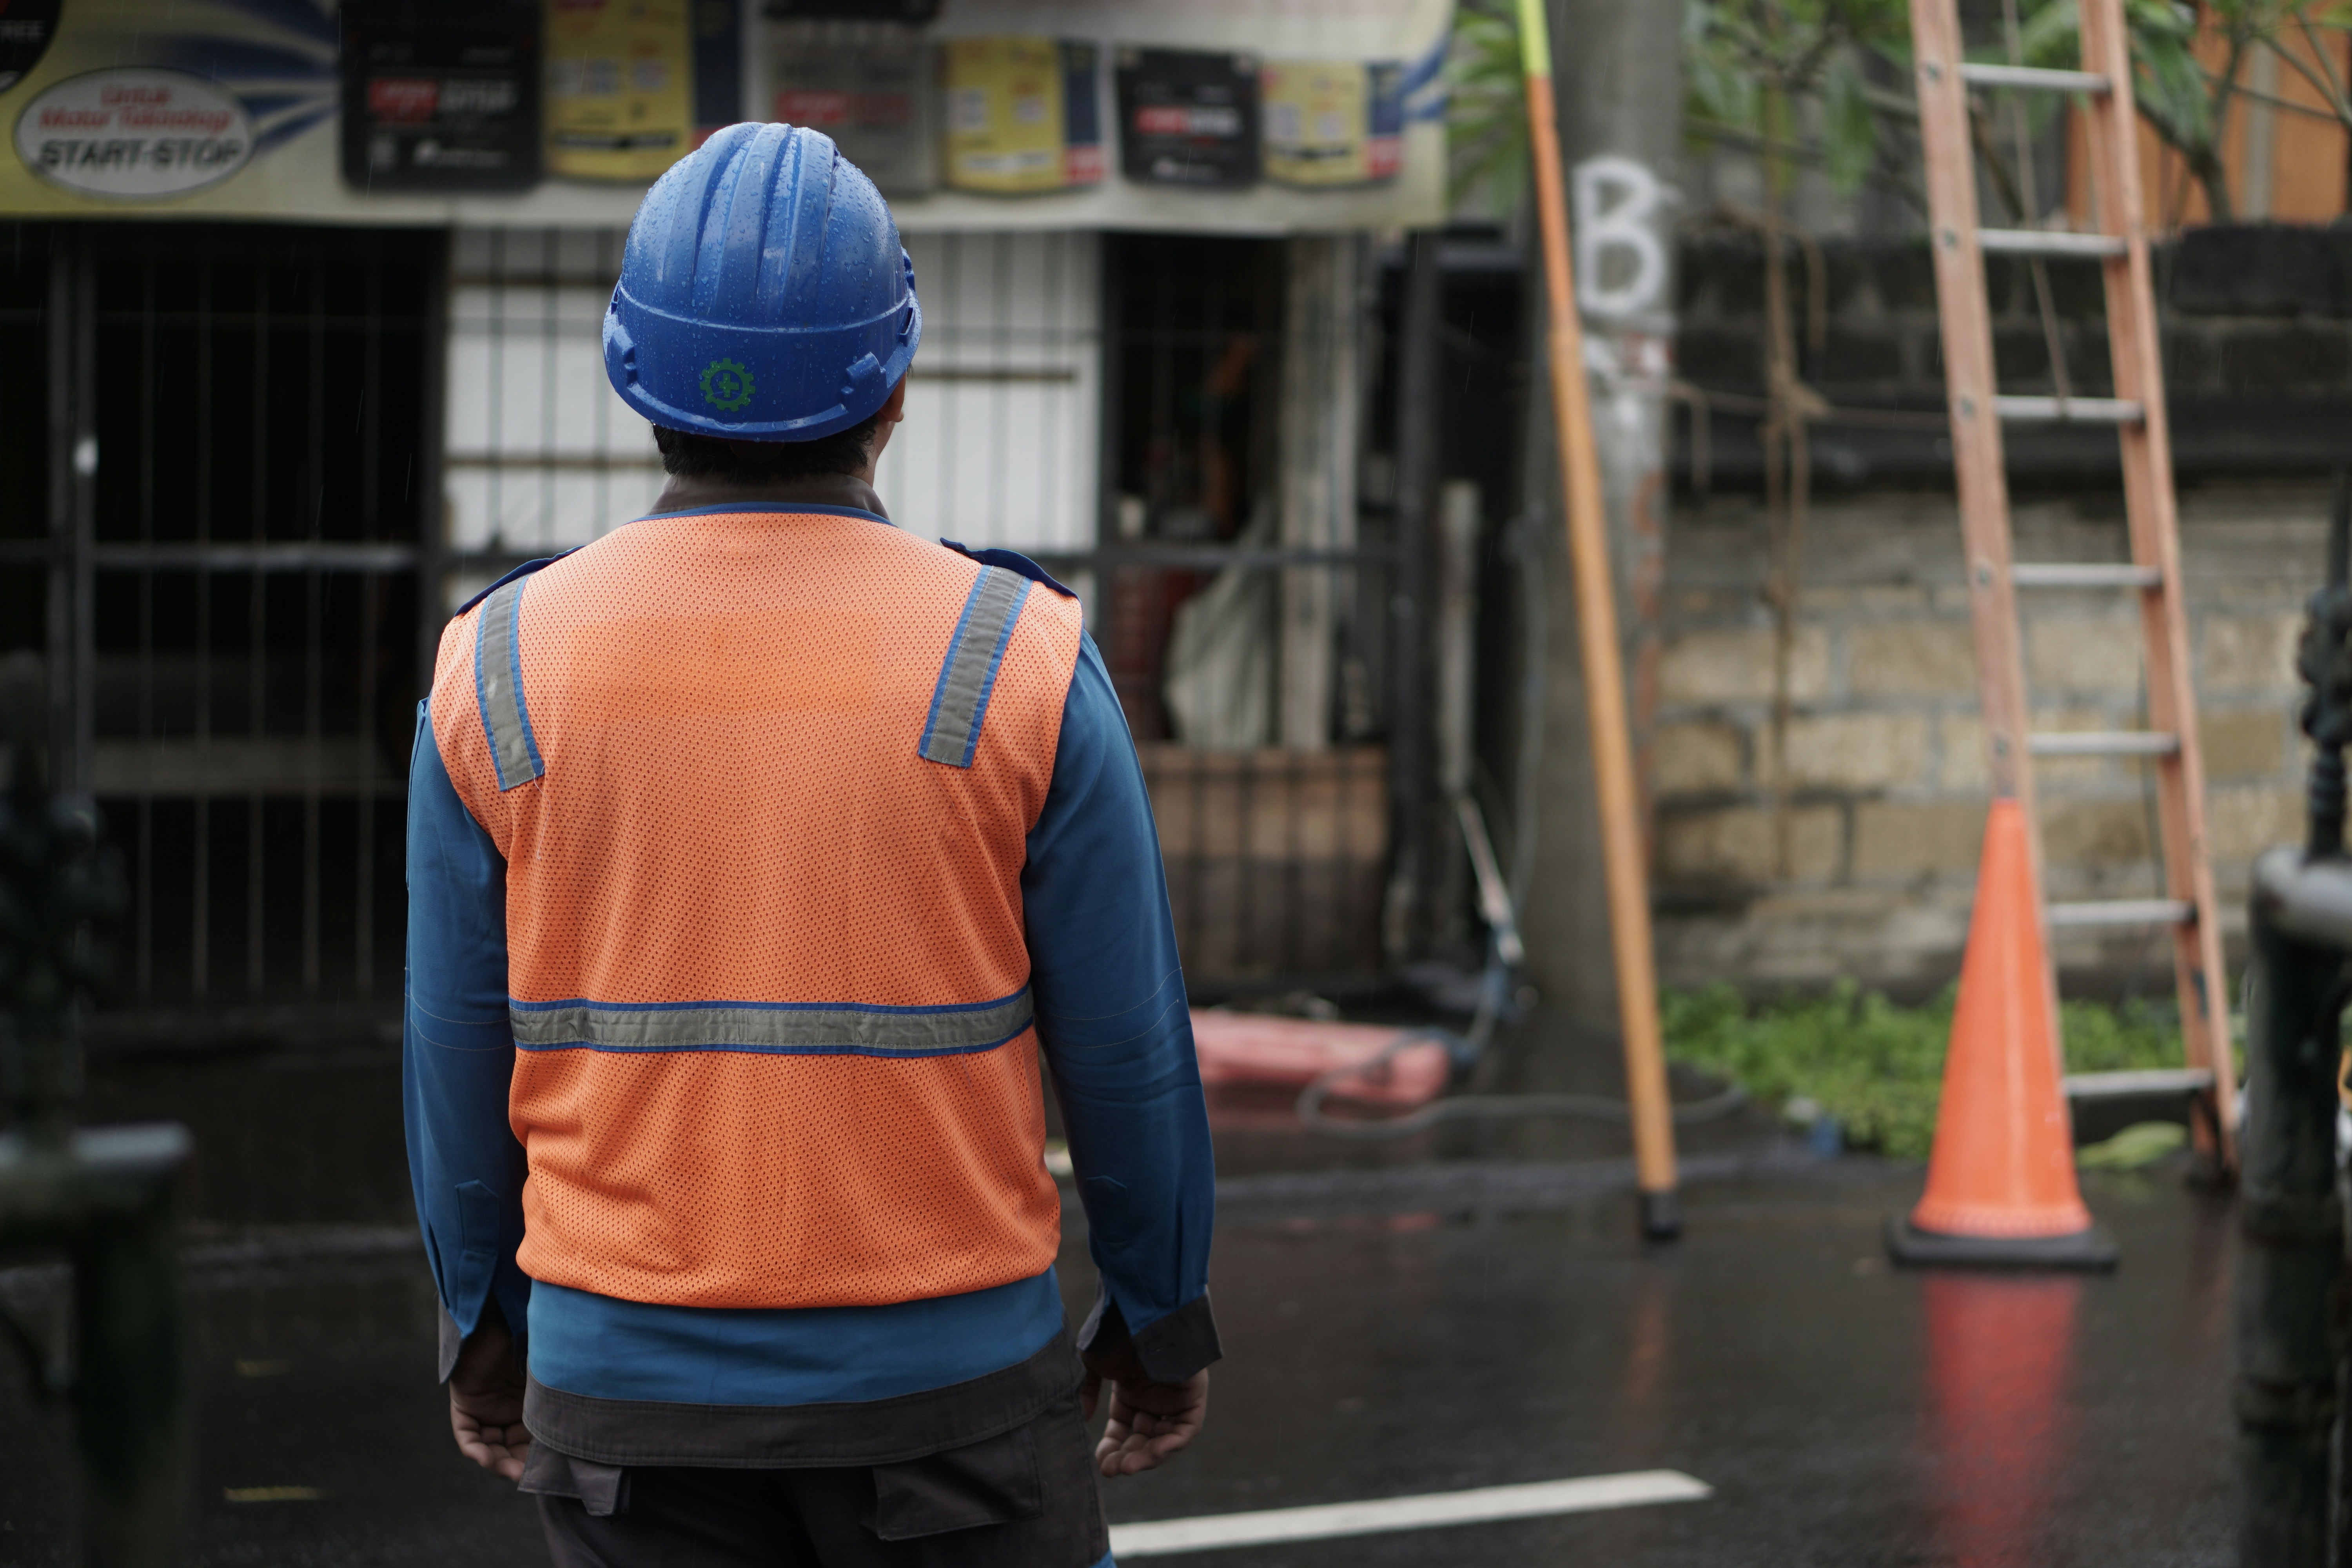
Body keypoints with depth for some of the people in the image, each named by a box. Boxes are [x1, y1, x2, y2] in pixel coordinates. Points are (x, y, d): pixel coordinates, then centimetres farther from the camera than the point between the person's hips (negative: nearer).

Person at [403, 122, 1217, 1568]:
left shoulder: (498, 671, -5)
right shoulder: (1020, 662, -10)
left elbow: (462, 1054, 3)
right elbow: (1126, 1048, -3)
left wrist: (488, 1322, 17)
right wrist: (1164, 1317, 11)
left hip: (627, 1396, 2)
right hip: (949, 1377, -2)